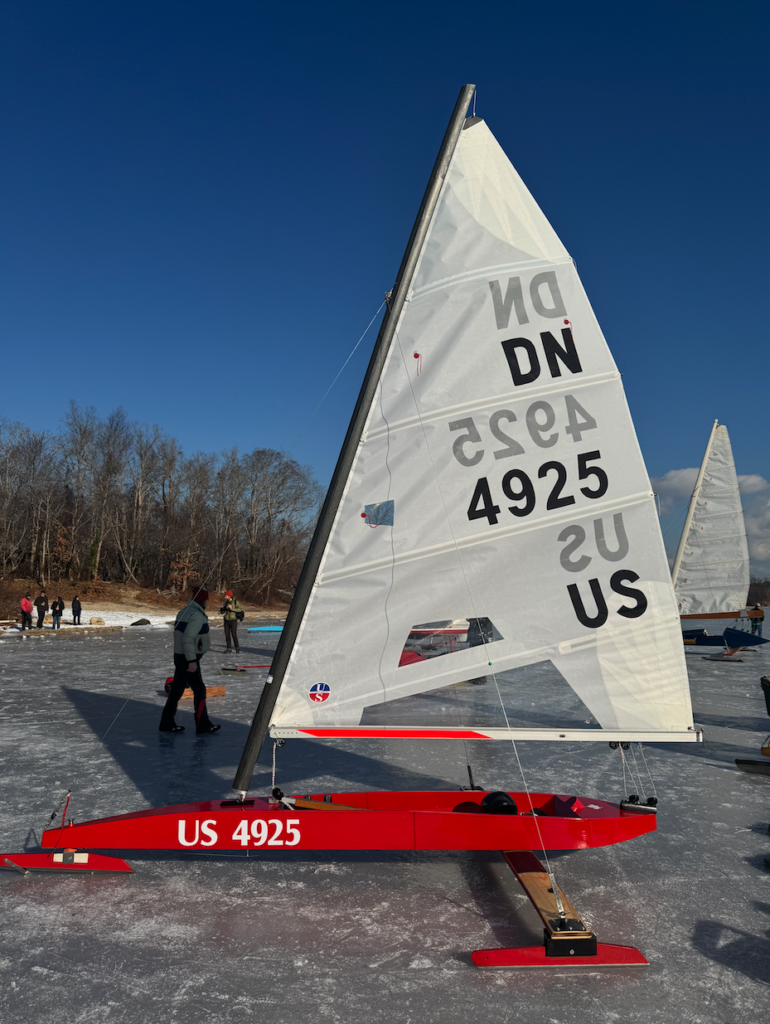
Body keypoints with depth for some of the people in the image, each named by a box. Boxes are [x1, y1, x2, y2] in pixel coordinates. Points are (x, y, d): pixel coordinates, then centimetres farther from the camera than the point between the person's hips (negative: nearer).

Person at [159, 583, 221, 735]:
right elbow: (188, 639, -26)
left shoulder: (184, 612, 11)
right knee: (199, 690, -1)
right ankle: (202, 725, 4)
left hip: (180, 656, 9)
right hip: (188, 659, -9)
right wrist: (192, 661, -25)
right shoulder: (197, 615, -19)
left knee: (177, 689, 14)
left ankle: (166, 723, 21)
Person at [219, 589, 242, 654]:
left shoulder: (235, 602, -9)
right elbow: (221, 612, 7)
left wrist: (232, 608, -30)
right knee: (227, 635, 2)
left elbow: (240, 609, -20)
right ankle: (228, 649, 10)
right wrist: (221, 609, -15)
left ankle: (237, 648, 4)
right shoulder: (225, 603, 6)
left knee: (234, 635, -10)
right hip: (226, 621, 5)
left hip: (233, 620, -5)